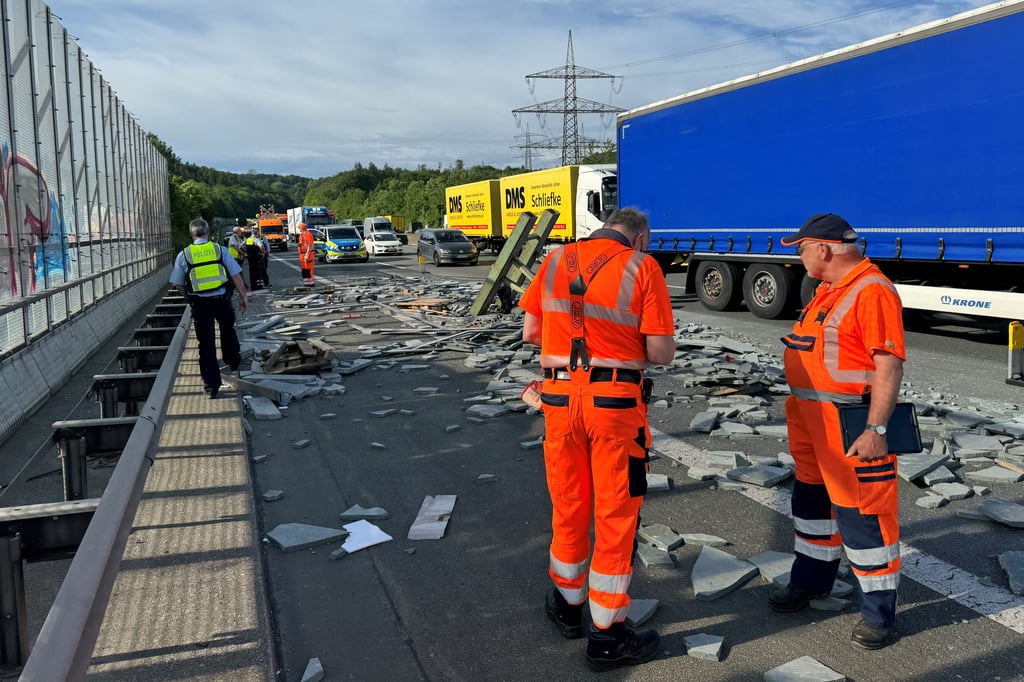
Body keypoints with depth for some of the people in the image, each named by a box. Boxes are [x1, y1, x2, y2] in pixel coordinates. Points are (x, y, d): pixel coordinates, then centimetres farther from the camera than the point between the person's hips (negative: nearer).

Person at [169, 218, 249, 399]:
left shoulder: (183, 255, 0)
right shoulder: (220, 249, 0)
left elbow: (178, 285, 5)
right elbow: (236, 275, 0)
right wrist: (243, 296, 8)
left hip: (200, 304, -1)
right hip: (222, 300, 1)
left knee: (206, 344, 4)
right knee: (227, 331, 28)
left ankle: (211, 386, 8)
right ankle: (233, 362, 43)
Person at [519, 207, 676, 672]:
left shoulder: (556, 260, 7)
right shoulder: (643, 267, -4)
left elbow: (530, 332, 8)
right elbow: (662, 352, -8)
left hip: (560, 398, 4)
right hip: (616, 402, -4)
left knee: (568, 507, 20)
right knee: (616, 515, 8)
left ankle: (568, 605, 39)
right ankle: (606, 637, 20)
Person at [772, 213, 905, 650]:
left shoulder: (872, 292, -18)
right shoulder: (828, 290, 13)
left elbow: (890, 365, -23)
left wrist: (875, 429, -26)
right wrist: (800, 410, 21)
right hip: (813, 419, 10)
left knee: (861, 515, -1)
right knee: (812, 499, 20)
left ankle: (878, 612, 15)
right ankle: (811, 582, 37)